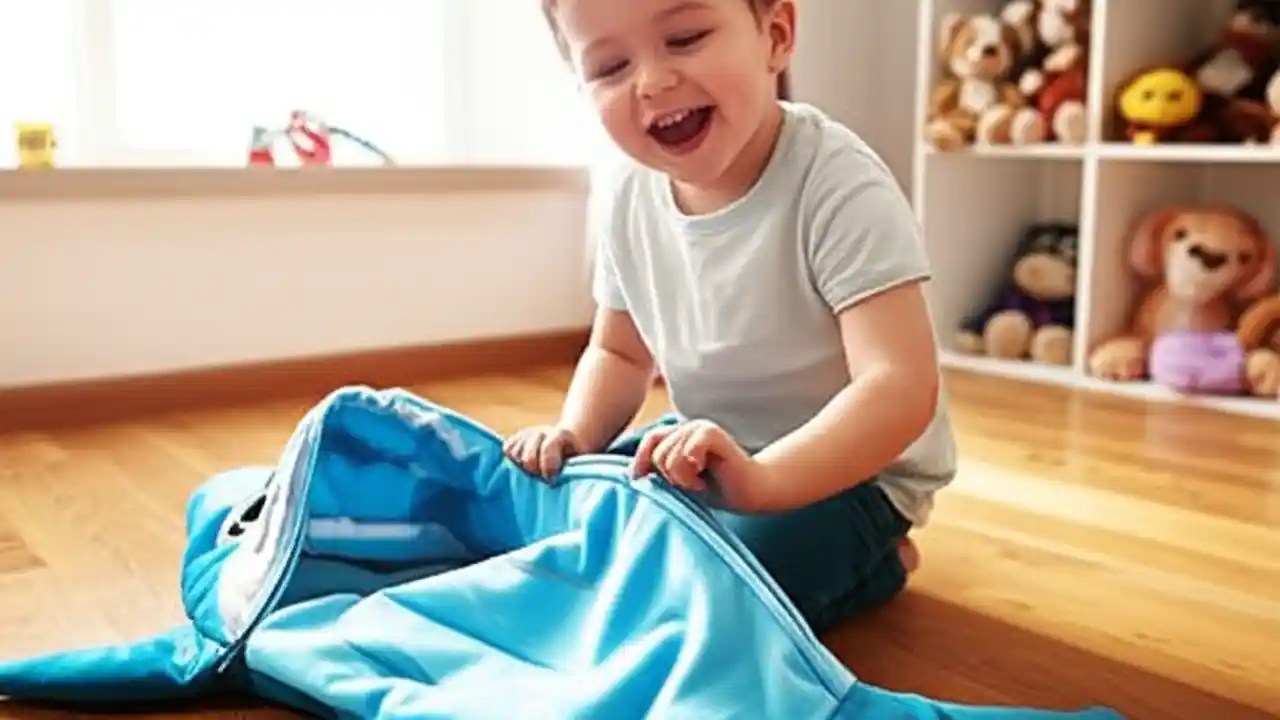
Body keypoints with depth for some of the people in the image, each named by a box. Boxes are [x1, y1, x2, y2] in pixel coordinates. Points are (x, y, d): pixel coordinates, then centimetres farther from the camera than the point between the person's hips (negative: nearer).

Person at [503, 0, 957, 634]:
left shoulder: (839, 185, -27)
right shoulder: (622, 197, -8)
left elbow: (901, 386, -34)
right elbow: (620, 352, 7)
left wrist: (762, 478, -49)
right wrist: (575, 434, -13)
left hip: (852, 467, -6)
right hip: (711, 448, 7)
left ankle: (874, 561, 4)